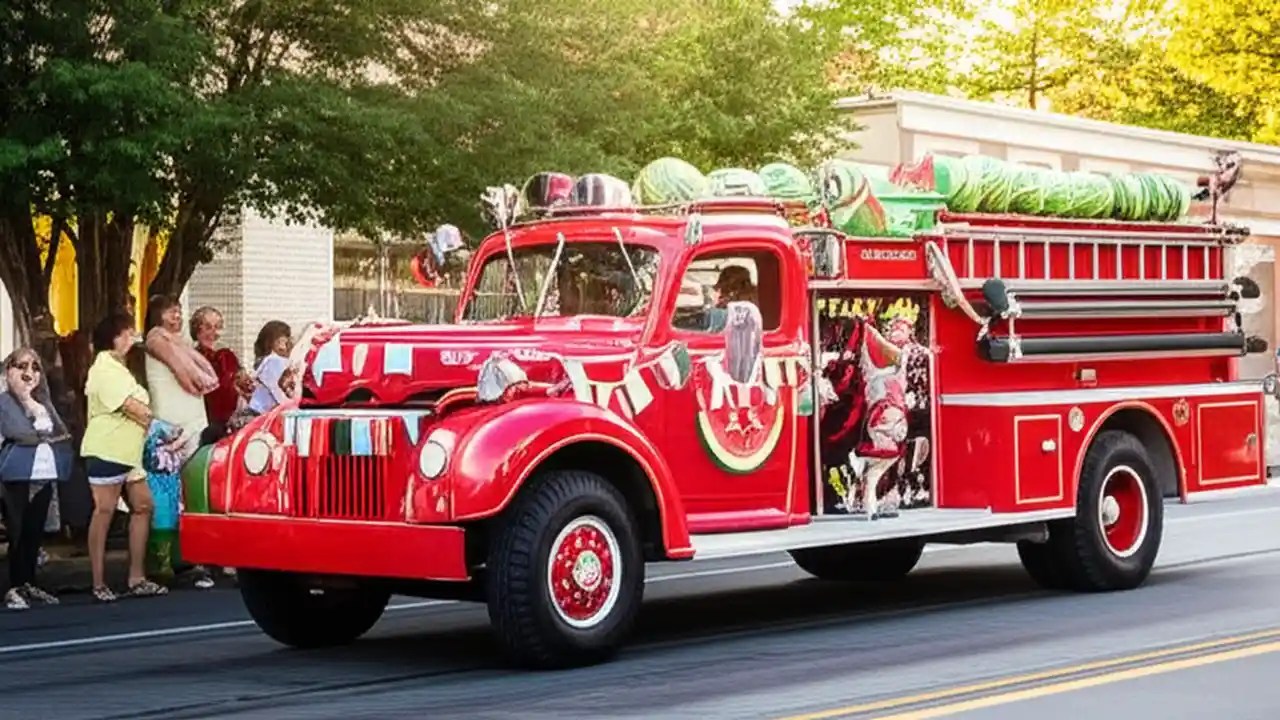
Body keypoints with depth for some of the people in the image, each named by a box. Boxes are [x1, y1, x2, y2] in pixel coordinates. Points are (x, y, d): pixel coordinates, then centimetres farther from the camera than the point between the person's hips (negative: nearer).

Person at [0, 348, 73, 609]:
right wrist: (47, 435, -2)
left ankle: (29, 584, 16)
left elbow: (63, 435, 10)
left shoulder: (43, 402, 18)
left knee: (35, 532, 8)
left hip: (45, 475, 6)